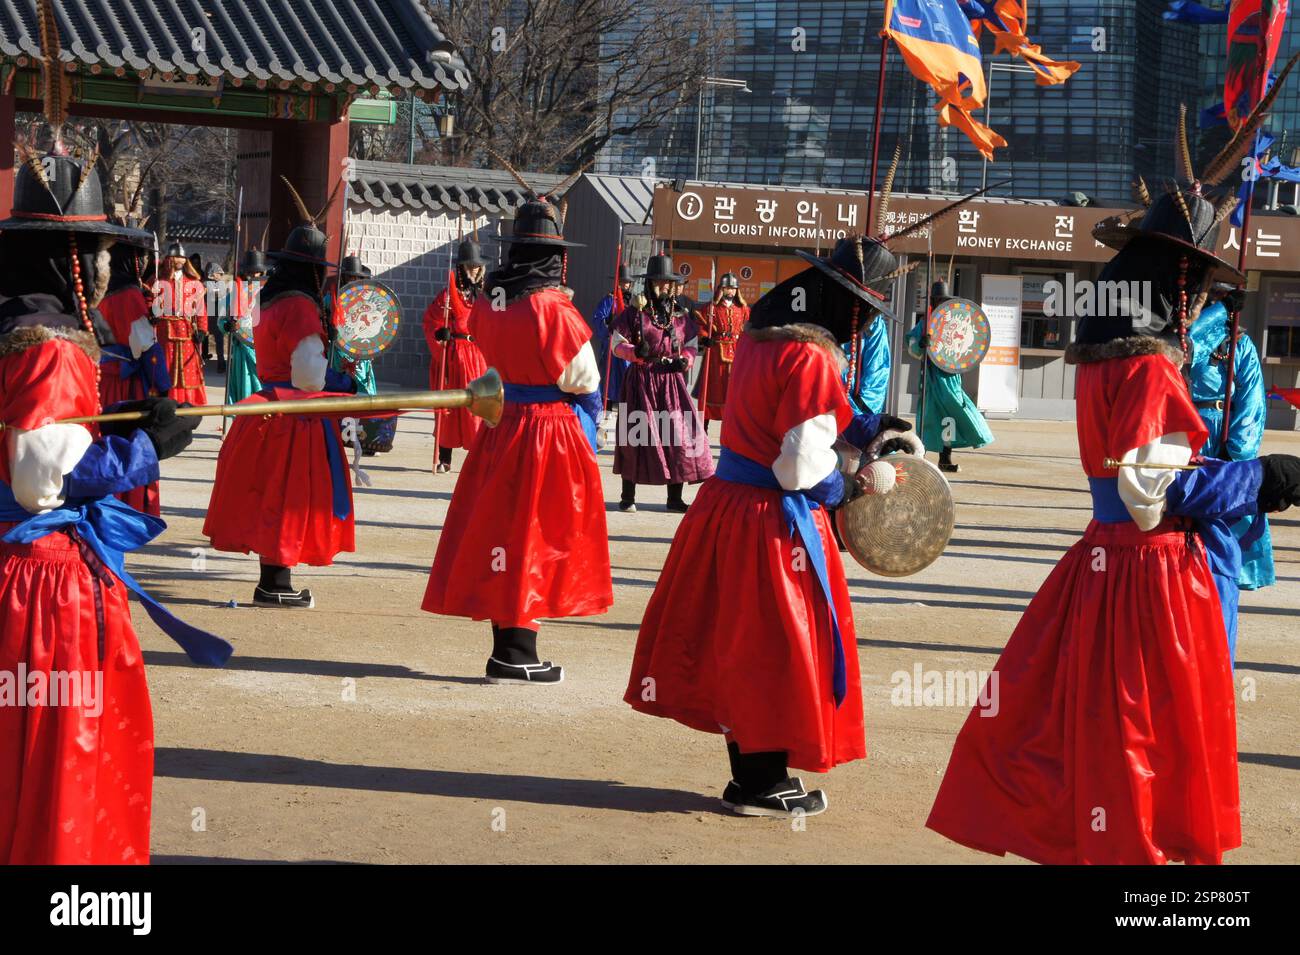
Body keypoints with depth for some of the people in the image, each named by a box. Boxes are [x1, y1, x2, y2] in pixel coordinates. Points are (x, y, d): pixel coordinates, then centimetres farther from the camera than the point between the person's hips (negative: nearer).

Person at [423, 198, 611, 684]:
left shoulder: (488, 301, 2)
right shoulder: (553, 307, -18)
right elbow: (582, 379, -13)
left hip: (501, 425, 7)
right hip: (551, 432, -6)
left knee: (499, 529, 12)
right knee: (534, 537, 1)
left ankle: (507, 645, 20)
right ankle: (516, 656, 4)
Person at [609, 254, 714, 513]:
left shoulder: (679, 314, 9)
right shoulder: (635, 312, -1)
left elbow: (691, 345, 15)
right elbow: (617, 344, -2)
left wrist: (685, 360, -7)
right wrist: (636, 352, -22)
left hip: (671, 382, 3)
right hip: (641, 381, -3)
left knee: (678, 433, -2)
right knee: (637, 434, -2)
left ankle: (675, 498, 6)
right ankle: (628, 496, 9)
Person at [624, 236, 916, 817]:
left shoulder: (759, 338, 7)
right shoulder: (812, 358, -20)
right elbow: (802, 466, -21)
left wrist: (861, 428, 14)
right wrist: (840, 487, -1)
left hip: (725, 504, 9)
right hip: (776, 521, -9)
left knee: (738, 644, 16)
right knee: (778, 648, 5)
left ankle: (751, 774, 28)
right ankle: (763, 786, 16)